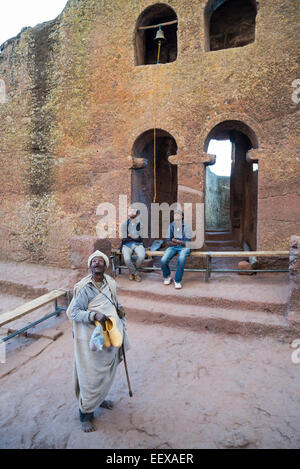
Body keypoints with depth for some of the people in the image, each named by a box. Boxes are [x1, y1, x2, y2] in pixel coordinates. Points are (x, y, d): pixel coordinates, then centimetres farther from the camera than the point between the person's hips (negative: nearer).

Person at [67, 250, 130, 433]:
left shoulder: (111, 283, 1)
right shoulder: (84, 287, -16)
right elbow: (74, 312, -17)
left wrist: (120, 309, -1)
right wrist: (94, 316, -31)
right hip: (91, 338, -6)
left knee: (107, 371, 22)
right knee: (91, 375, 3)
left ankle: (99, 398, 48)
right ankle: (86, 414, 22)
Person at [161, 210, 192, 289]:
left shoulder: (186, 226, -3)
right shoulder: (171, 226, 7)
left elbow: (187, 243, -7)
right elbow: (168, 242, 5)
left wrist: (176, 241, -9)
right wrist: (180, 242, -6)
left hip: (184, 247, -3)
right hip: (173, 247, 3)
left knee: (181, 259, -37)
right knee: (163, 260, -23)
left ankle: (177, 280, -17)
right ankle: (167, 277, 8)